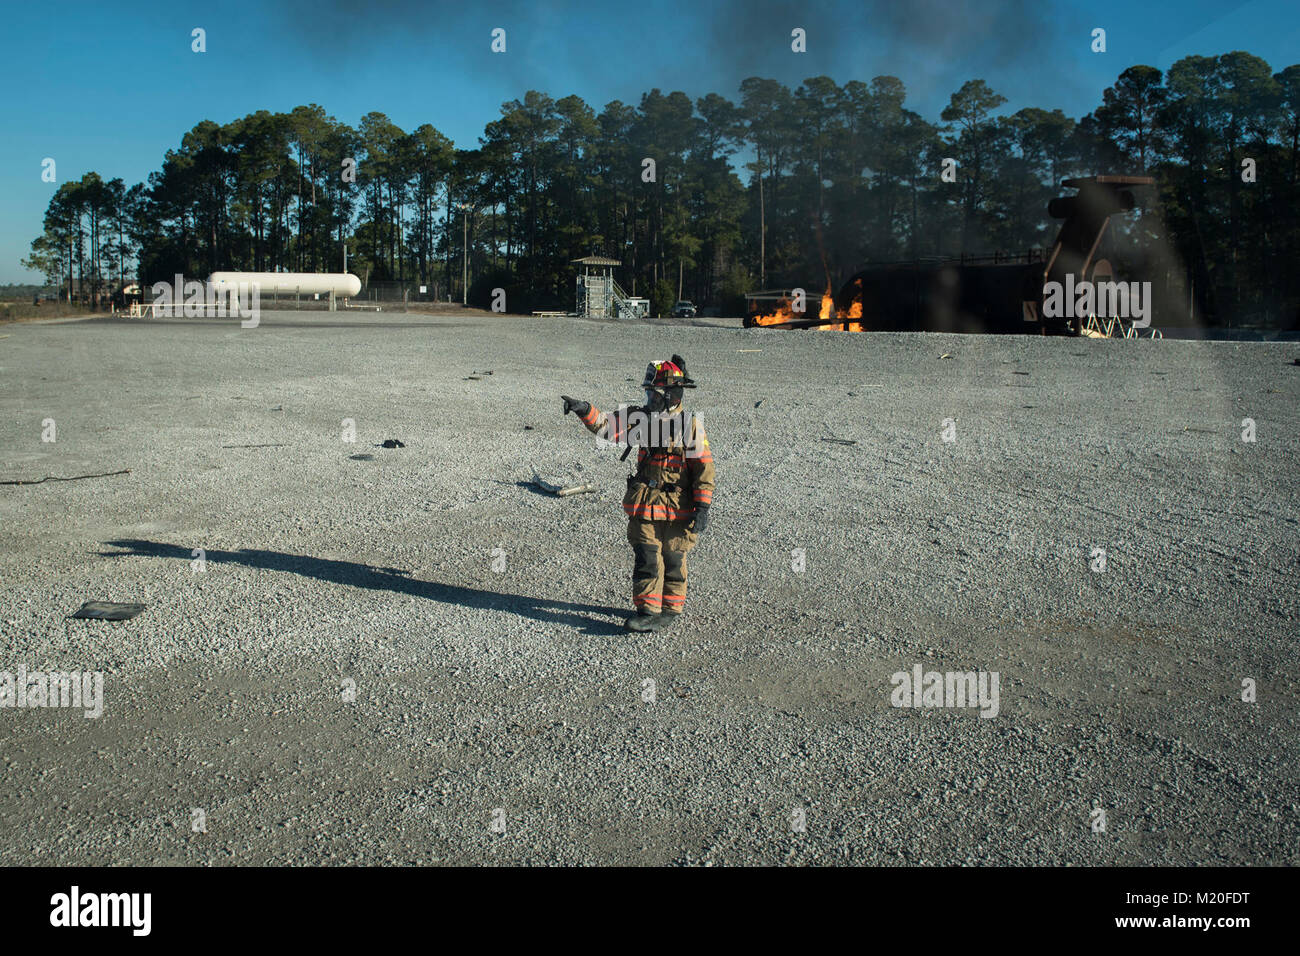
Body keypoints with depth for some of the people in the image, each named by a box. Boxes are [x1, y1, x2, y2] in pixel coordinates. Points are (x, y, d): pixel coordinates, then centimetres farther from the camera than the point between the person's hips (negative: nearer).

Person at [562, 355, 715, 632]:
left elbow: (704, 468, -7)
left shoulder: (690, 426, -6)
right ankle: (647, 610, 10)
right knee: (646, 559, 1)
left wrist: (702, 507, -13)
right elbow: (607, 425, -7)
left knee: (673, 560, 9)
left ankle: (672, 608, 23)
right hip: (644, 505, 3)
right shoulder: (640, 417, 5)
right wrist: (585, 410, -26)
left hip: (678, 509, -3)